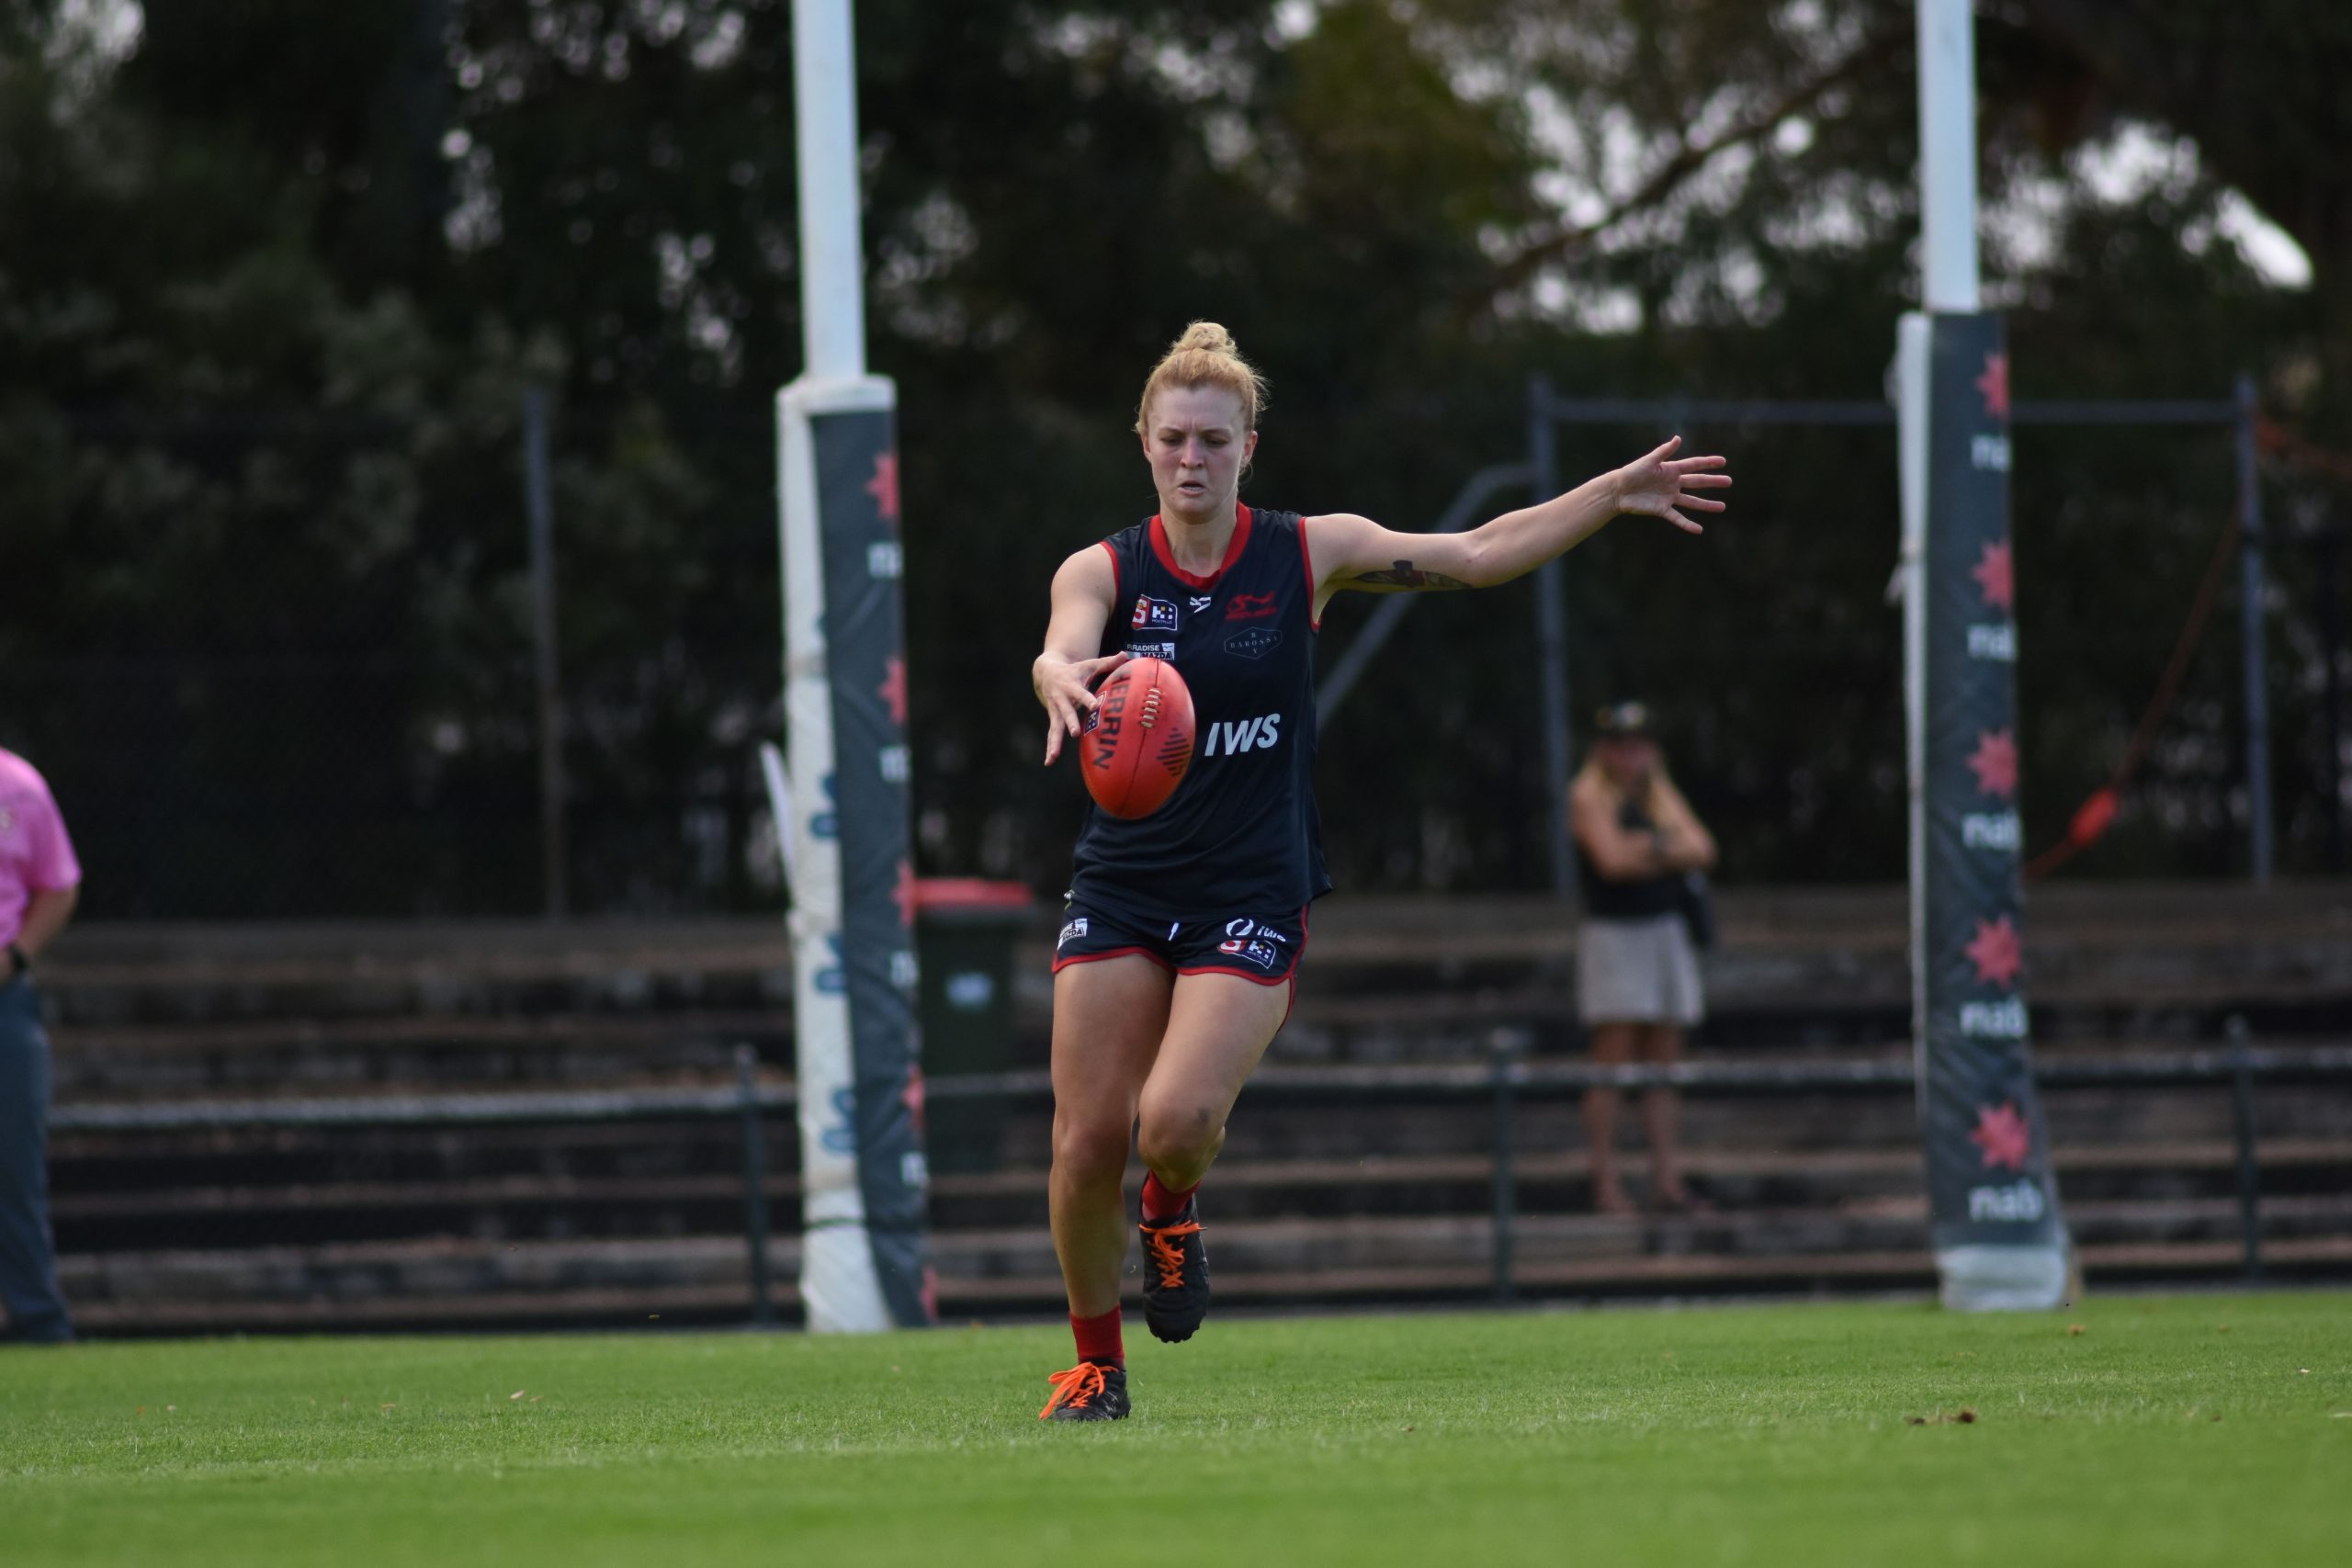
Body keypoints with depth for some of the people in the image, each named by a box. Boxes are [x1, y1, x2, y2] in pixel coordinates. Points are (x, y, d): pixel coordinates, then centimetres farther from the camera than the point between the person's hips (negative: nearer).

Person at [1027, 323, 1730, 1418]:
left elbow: (1476, 556, 7)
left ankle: (1172, 1207, 17)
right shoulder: (1103, 572, -1)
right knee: (1088, 1138, -7)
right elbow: (1057, 653, -22)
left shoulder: (1308, 555, 2)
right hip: (1120, 890, 1)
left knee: (1177, 1121, -21)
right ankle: (1095, 1361, 15)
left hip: (1252, 900, -1)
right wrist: (1066, 680, -47)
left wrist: (1614, 495, 2)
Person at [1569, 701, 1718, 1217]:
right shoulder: (1589, 796, -4)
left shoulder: (1661, 794, 15)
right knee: (1613, 1059, -9)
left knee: (1664, 1059, 5)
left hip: (1666, 932, 6)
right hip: (1613, 935, -6)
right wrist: (1671, 850, -5)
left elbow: (1703, 850, 4)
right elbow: (1611, 859, -17)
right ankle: (1606, 1183, -10)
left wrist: (1653, 848, -13)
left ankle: (1666, 1178, 6)